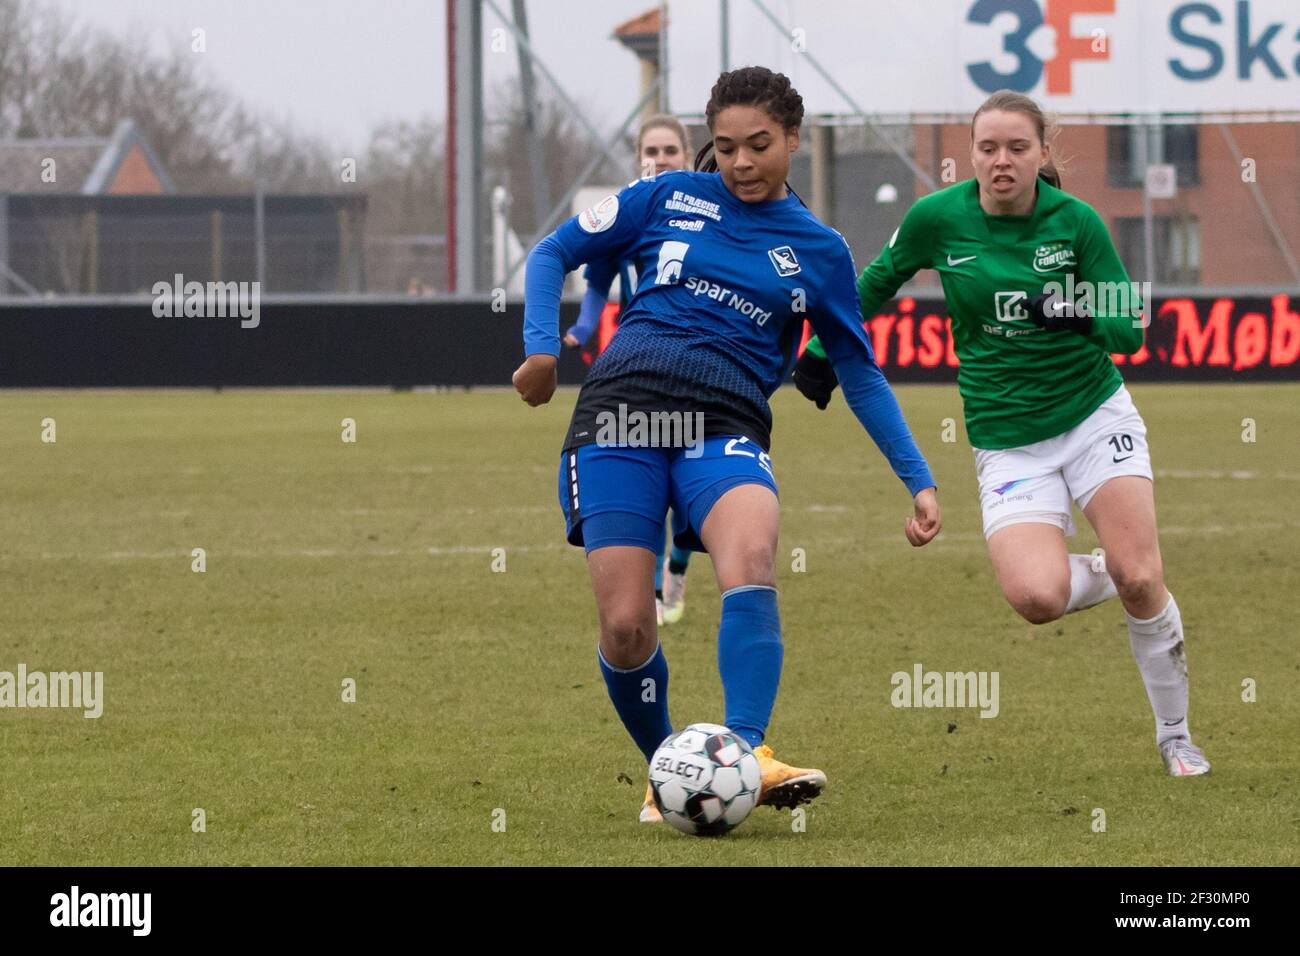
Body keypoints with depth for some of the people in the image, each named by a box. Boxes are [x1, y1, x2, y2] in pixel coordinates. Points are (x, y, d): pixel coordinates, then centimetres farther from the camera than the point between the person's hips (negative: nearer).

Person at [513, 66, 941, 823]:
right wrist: (543, 346, 2)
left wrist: (920, 481, 16)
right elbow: (554, 254, 18)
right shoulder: (671, 199, 14)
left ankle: (748, 756, -41)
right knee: (626, 628, -11)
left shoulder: (818, 251, 16)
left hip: (725, 426, 0)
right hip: (622, 409, 0)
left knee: (751, 556, -34)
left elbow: (861, 375, 22)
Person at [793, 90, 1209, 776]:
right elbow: (878, 281, 13)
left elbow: (1129, 330, -3)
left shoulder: (1076, 221, -8)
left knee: (1140, 580, -14)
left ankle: (1176, 738, 9)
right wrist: (824, 348, 17)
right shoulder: (938, 218, -7)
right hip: (1007, 439, 0)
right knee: (1036, 597, -23)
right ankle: (1099, 577, 15)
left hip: (1095, 413, 0)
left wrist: (1077, 312, -23)